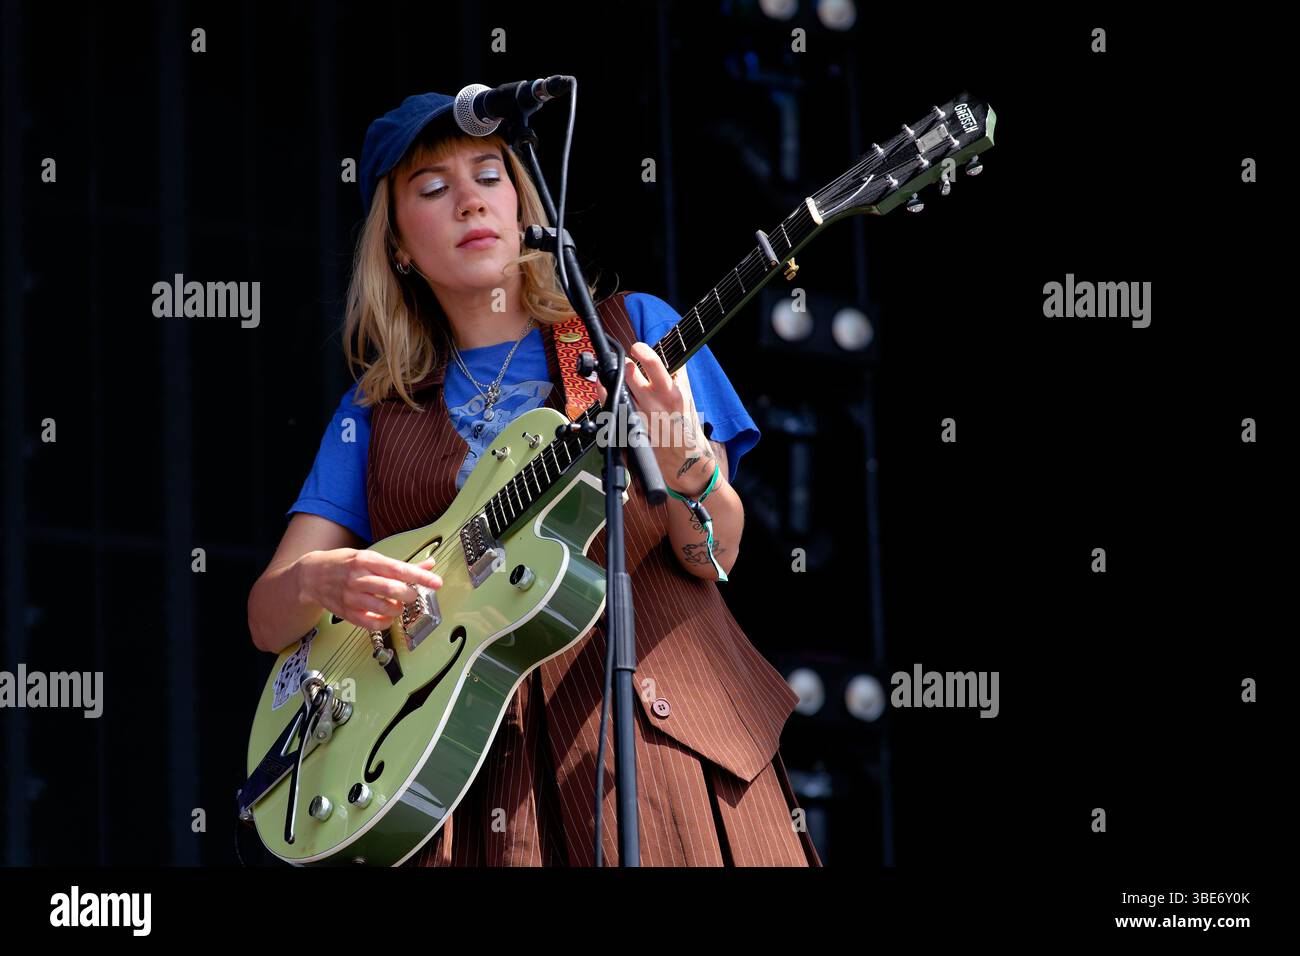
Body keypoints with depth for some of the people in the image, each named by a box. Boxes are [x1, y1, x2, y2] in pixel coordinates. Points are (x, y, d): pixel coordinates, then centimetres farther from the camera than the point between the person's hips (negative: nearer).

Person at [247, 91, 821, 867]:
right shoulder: (377, 412, 14)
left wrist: (685, 467, -21)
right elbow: (268, 619, 8)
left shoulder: (633, 328, 9)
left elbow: (716, 558, 1)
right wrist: (319, 581, -15)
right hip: (466, 745, 1)